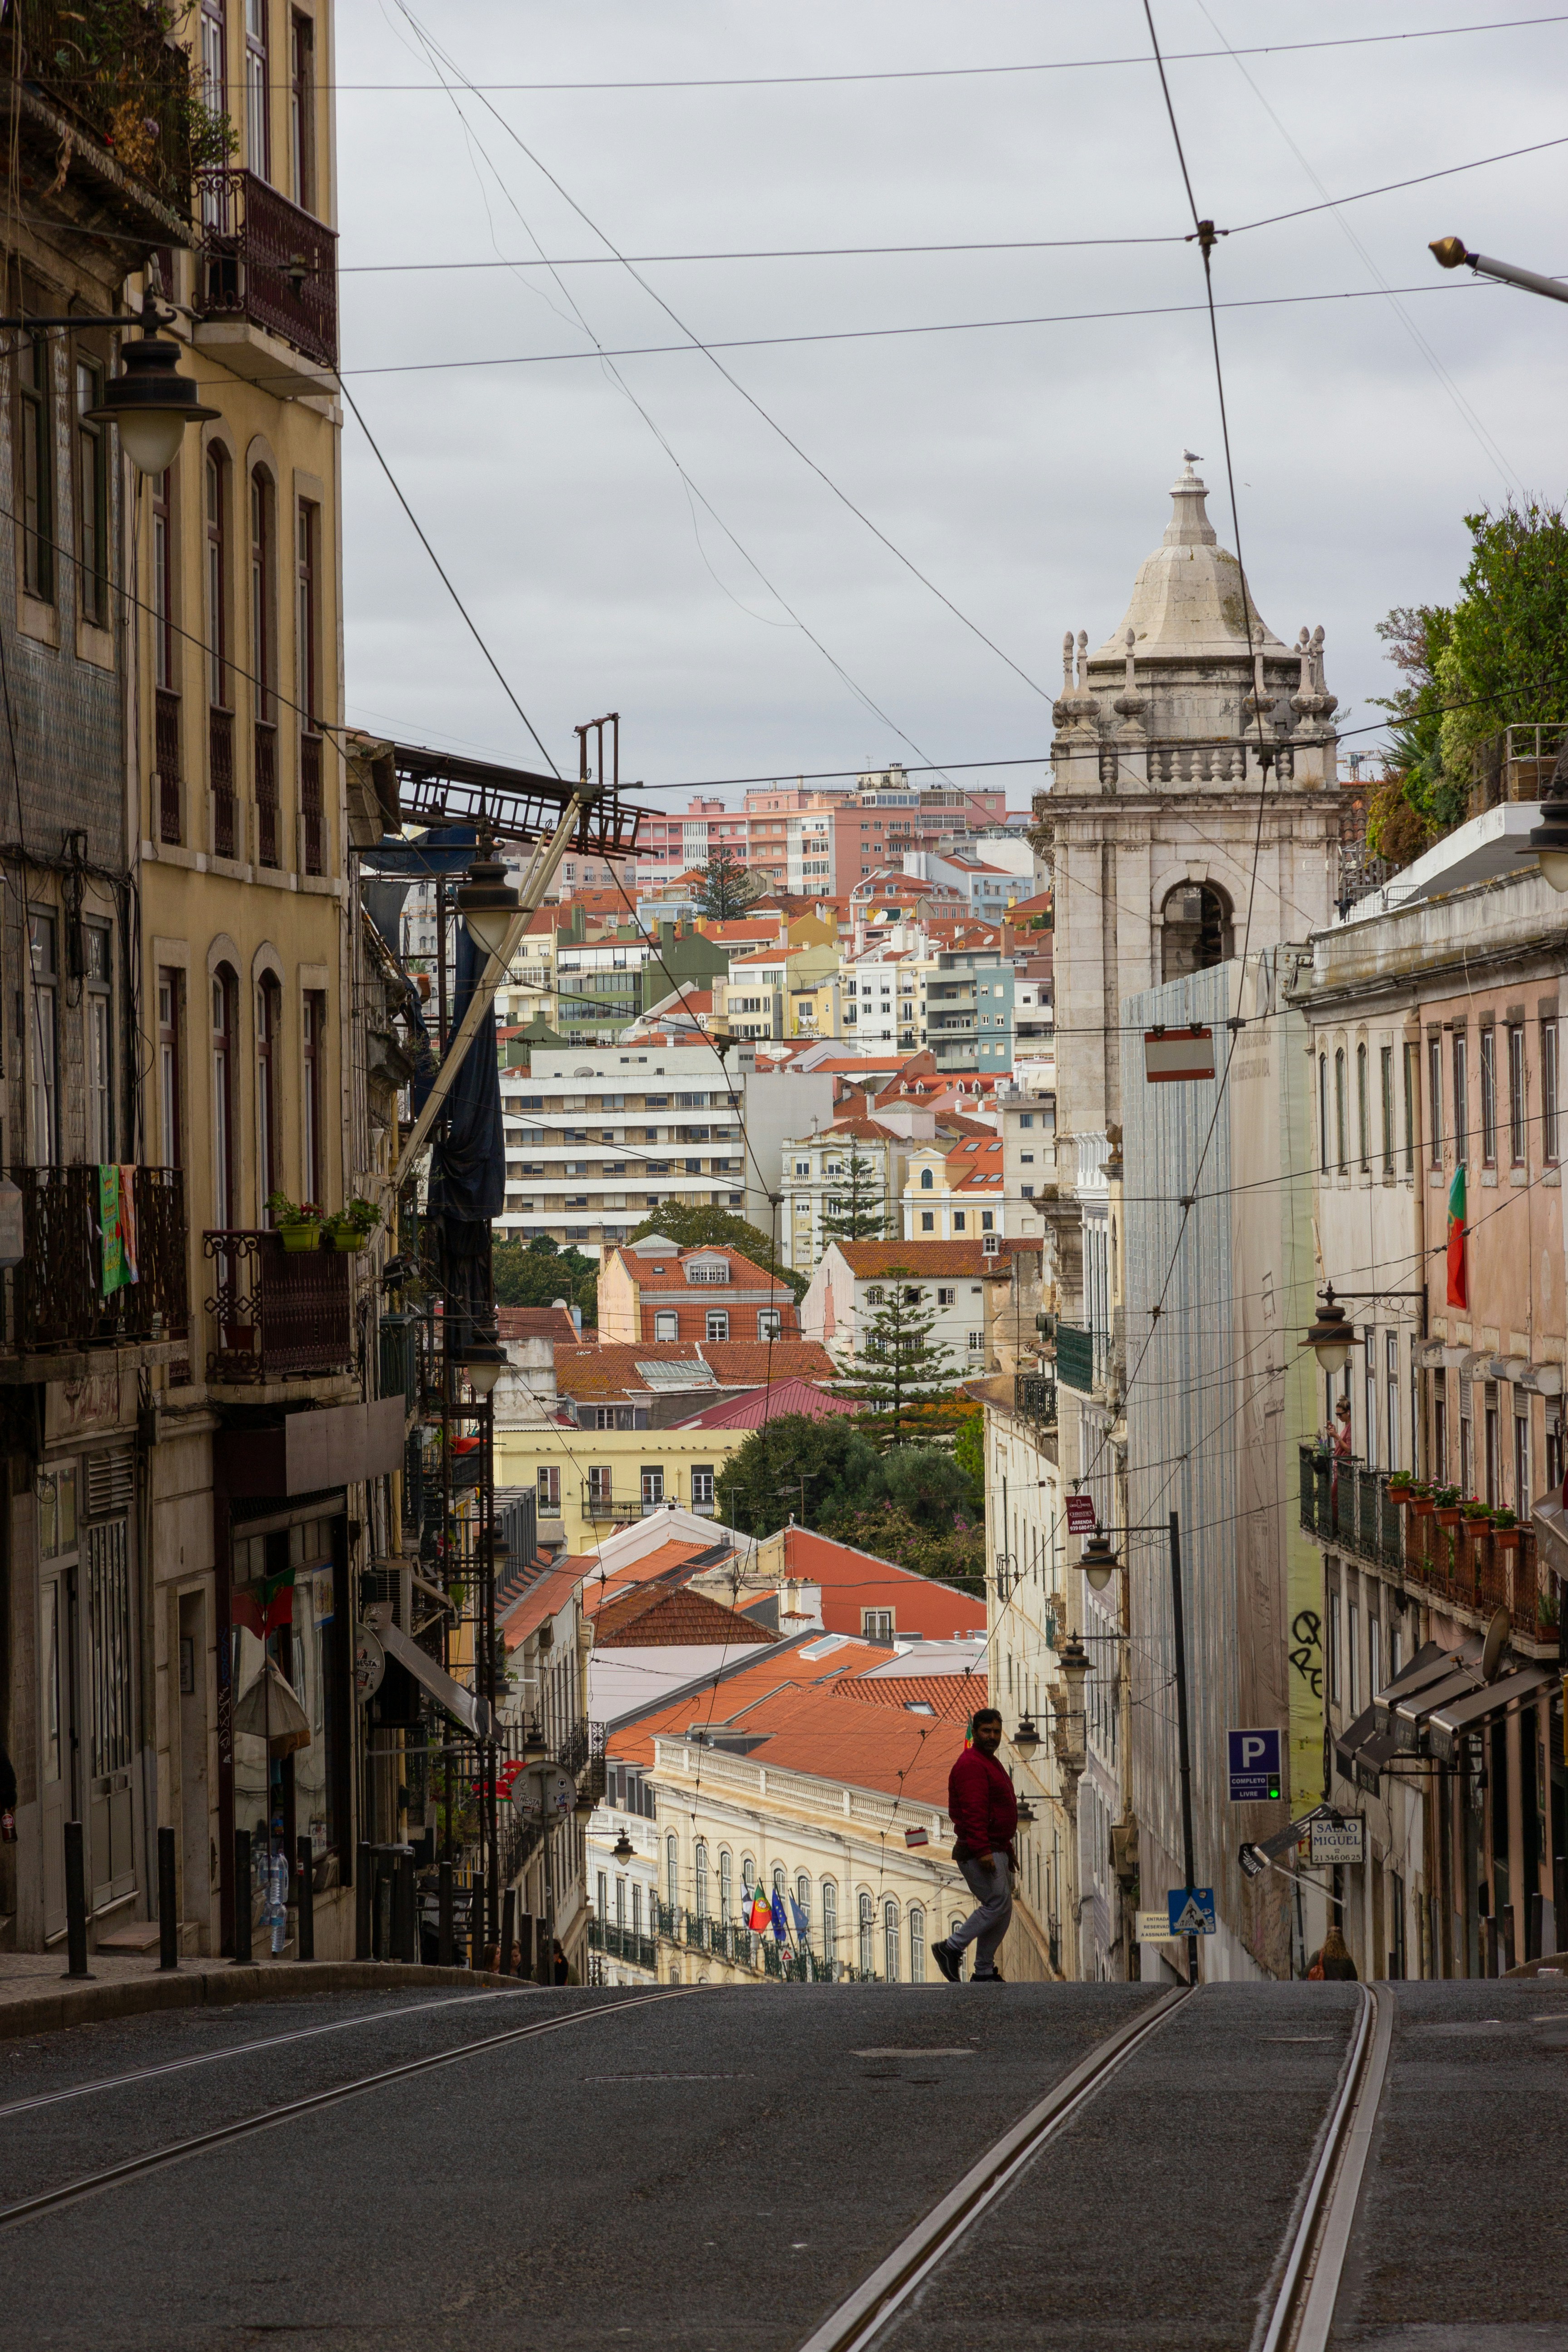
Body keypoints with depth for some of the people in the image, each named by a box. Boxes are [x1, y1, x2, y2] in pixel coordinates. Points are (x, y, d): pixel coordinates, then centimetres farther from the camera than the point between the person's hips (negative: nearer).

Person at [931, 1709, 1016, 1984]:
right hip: (977, 1854, -10)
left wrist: (1007, 1849, 27)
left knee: (1002, 1910, 8)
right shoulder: (972, 1765, -14)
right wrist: (983, 1851, -29)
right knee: (998, 1904, -13)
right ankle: (951, 1948, -5)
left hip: (994, 1851, 10)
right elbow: (973, 1811, -23)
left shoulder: (990, 1763, 21)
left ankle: (985, 1973, 11)